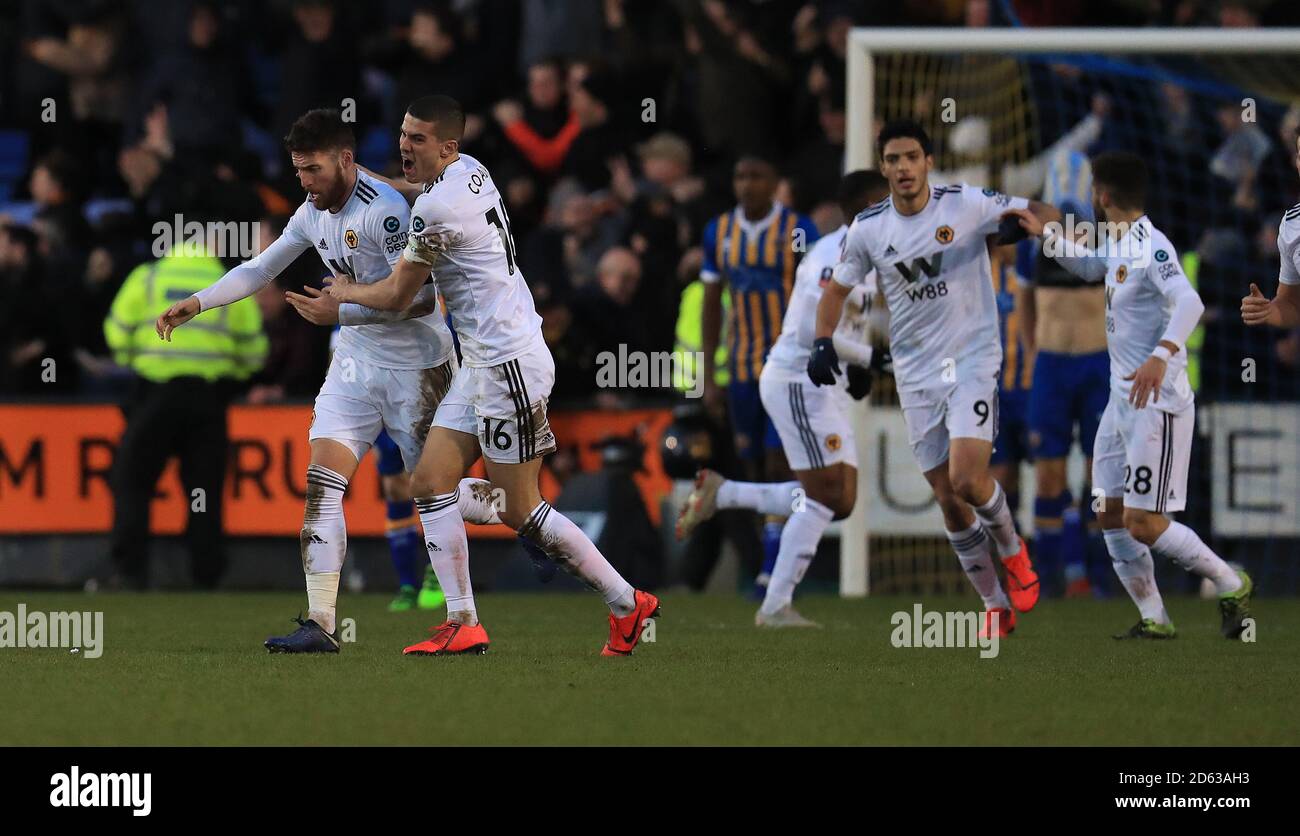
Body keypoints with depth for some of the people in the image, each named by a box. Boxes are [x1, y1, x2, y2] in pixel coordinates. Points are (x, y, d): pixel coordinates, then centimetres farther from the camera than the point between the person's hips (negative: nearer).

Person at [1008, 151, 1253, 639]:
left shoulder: (1150, 247, -18)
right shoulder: (1117, 245, 11)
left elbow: (1189, 302, -33)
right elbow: (1091, 267, 35)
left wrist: (1162, 354, -46)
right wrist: (1045, 236, 27)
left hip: (1156, 403, -10)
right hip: (1122, 399, 10)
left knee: (1143, 523, -11)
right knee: (1112, 516, 7)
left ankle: (1232, 587, 5)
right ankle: (1154, 619, 13)